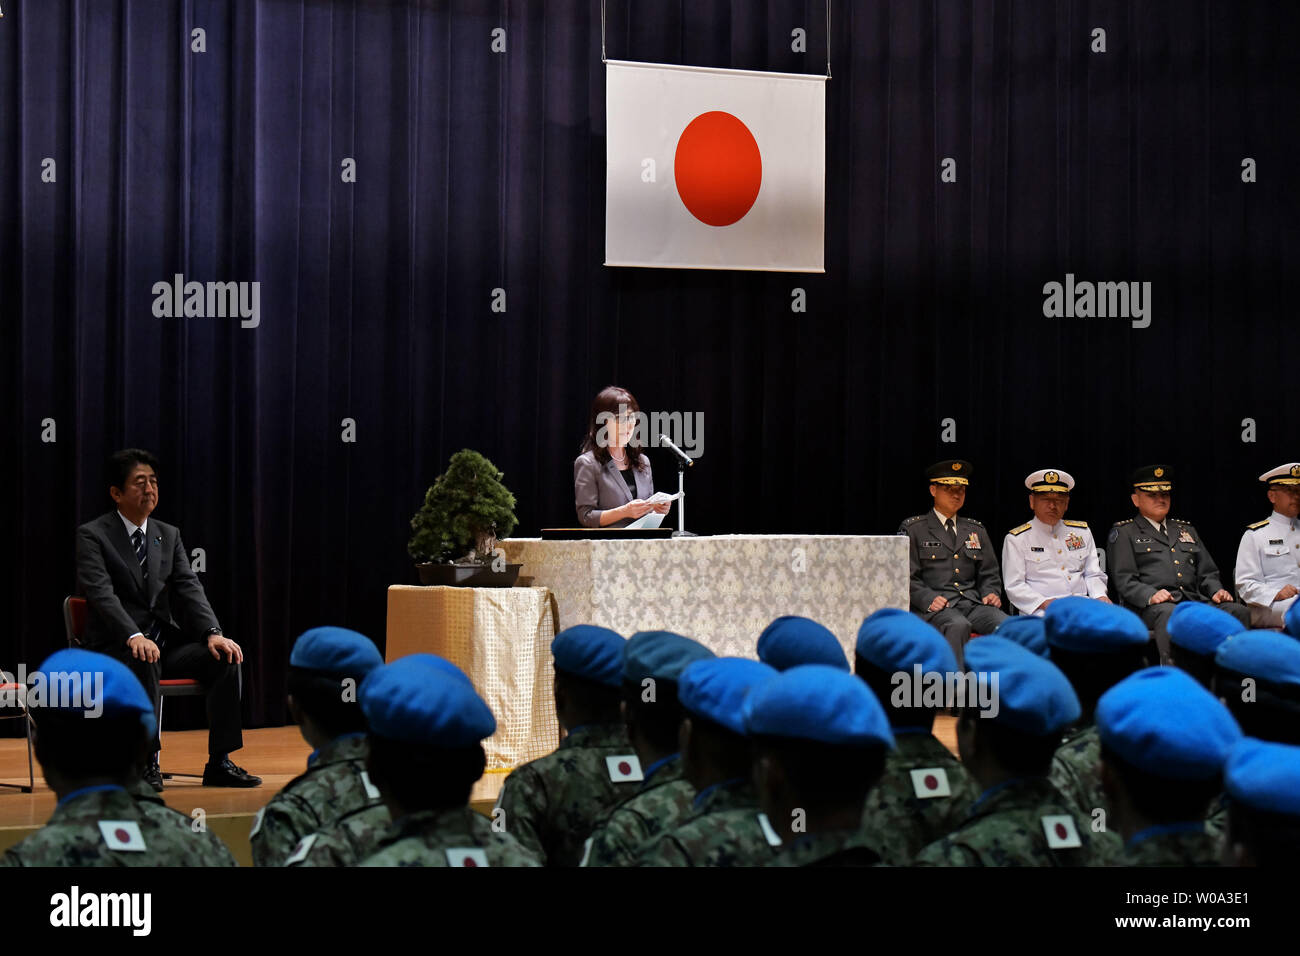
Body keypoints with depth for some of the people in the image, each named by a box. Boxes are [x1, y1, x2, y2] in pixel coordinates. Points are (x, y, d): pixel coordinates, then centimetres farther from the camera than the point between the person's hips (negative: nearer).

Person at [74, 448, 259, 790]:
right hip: (114, 648, -5)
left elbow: (189, 588, 4)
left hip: (166, 644, 6)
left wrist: (213, 633, -15)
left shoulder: (169, 535, 14)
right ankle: (146, 762, -28)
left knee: (225, 656, -18)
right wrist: (134, 637, -35)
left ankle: (220, 762, -16)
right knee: (144, 661, -38)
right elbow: (101, 593, -19)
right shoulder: (91, 536, -4)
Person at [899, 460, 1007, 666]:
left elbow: (989, 574, 25)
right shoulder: (913, 529, 9)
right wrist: (928, 599, -15)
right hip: (936, 608, -4)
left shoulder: (976, 531, 25)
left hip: (974, 603, 4)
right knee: (958, 626, -38)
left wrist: (991, 593, 2)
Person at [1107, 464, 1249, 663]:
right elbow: (1124, 579, 1)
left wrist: (1216, 591, 4)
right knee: (1170, 614, -41)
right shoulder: (1123, 533, 15)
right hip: (1149, 607, -5)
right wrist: (1150, 596, -19)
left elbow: (1207, 572, 28)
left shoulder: (1187, 530, 32)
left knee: (1238, 612, -23)